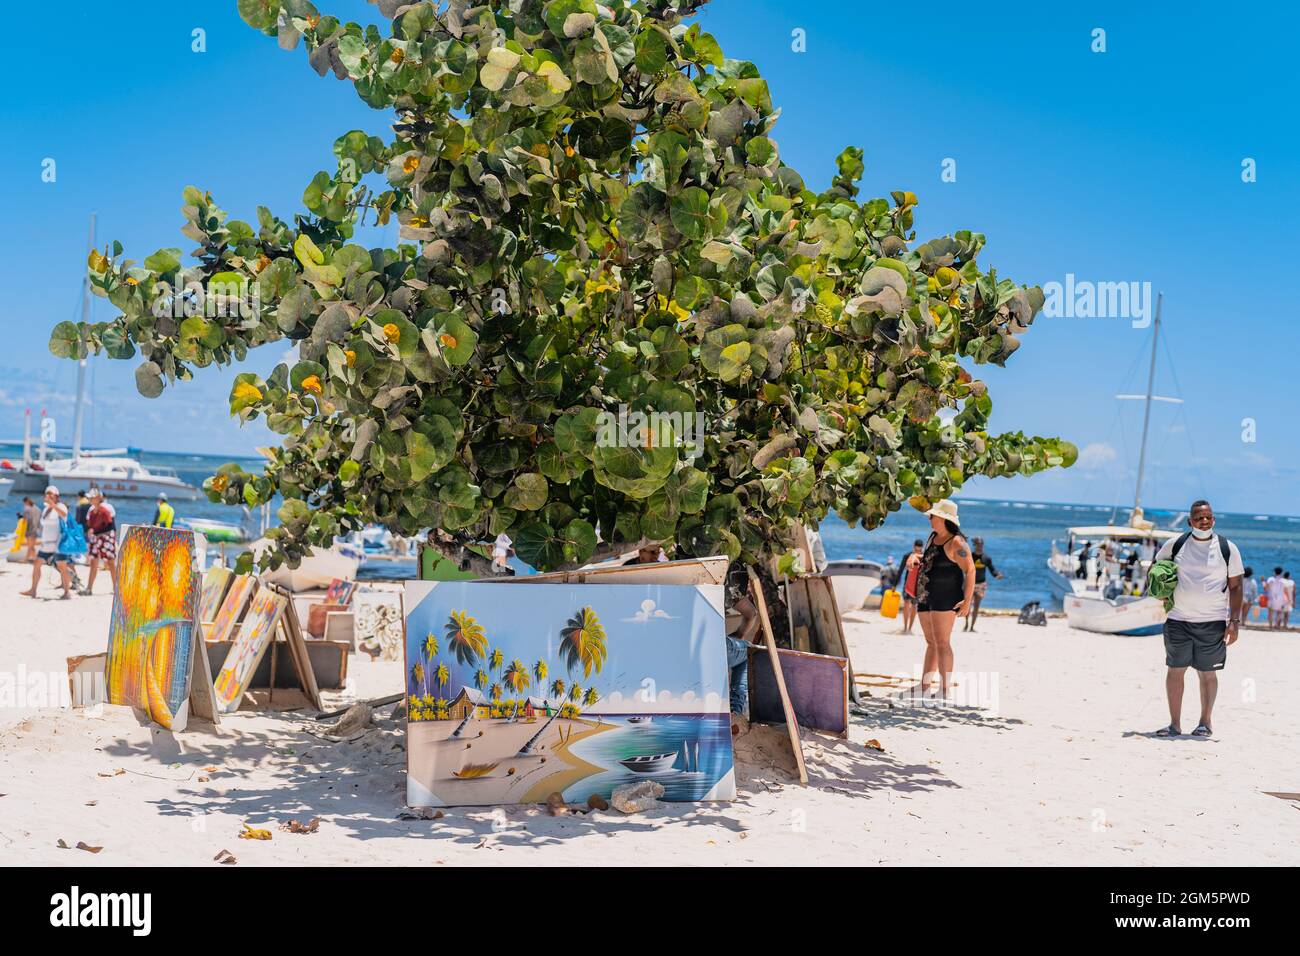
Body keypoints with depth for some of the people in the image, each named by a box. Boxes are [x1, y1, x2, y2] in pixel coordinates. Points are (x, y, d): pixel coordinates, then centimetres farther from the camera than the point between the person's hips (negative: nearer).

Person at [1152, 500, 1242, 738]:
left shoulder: (1227, 549, 1)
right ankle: (1175, 724, 9)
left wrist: (1234, 621, -4)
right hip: (1178, 620, 1)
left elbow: (1236, 587, 3)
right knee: (1175, 670, 1)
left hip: (1213, 622, -1)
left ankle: (1205, 723, 17)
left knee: (1207, 674, 5)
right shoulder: (1175, 545, 4)